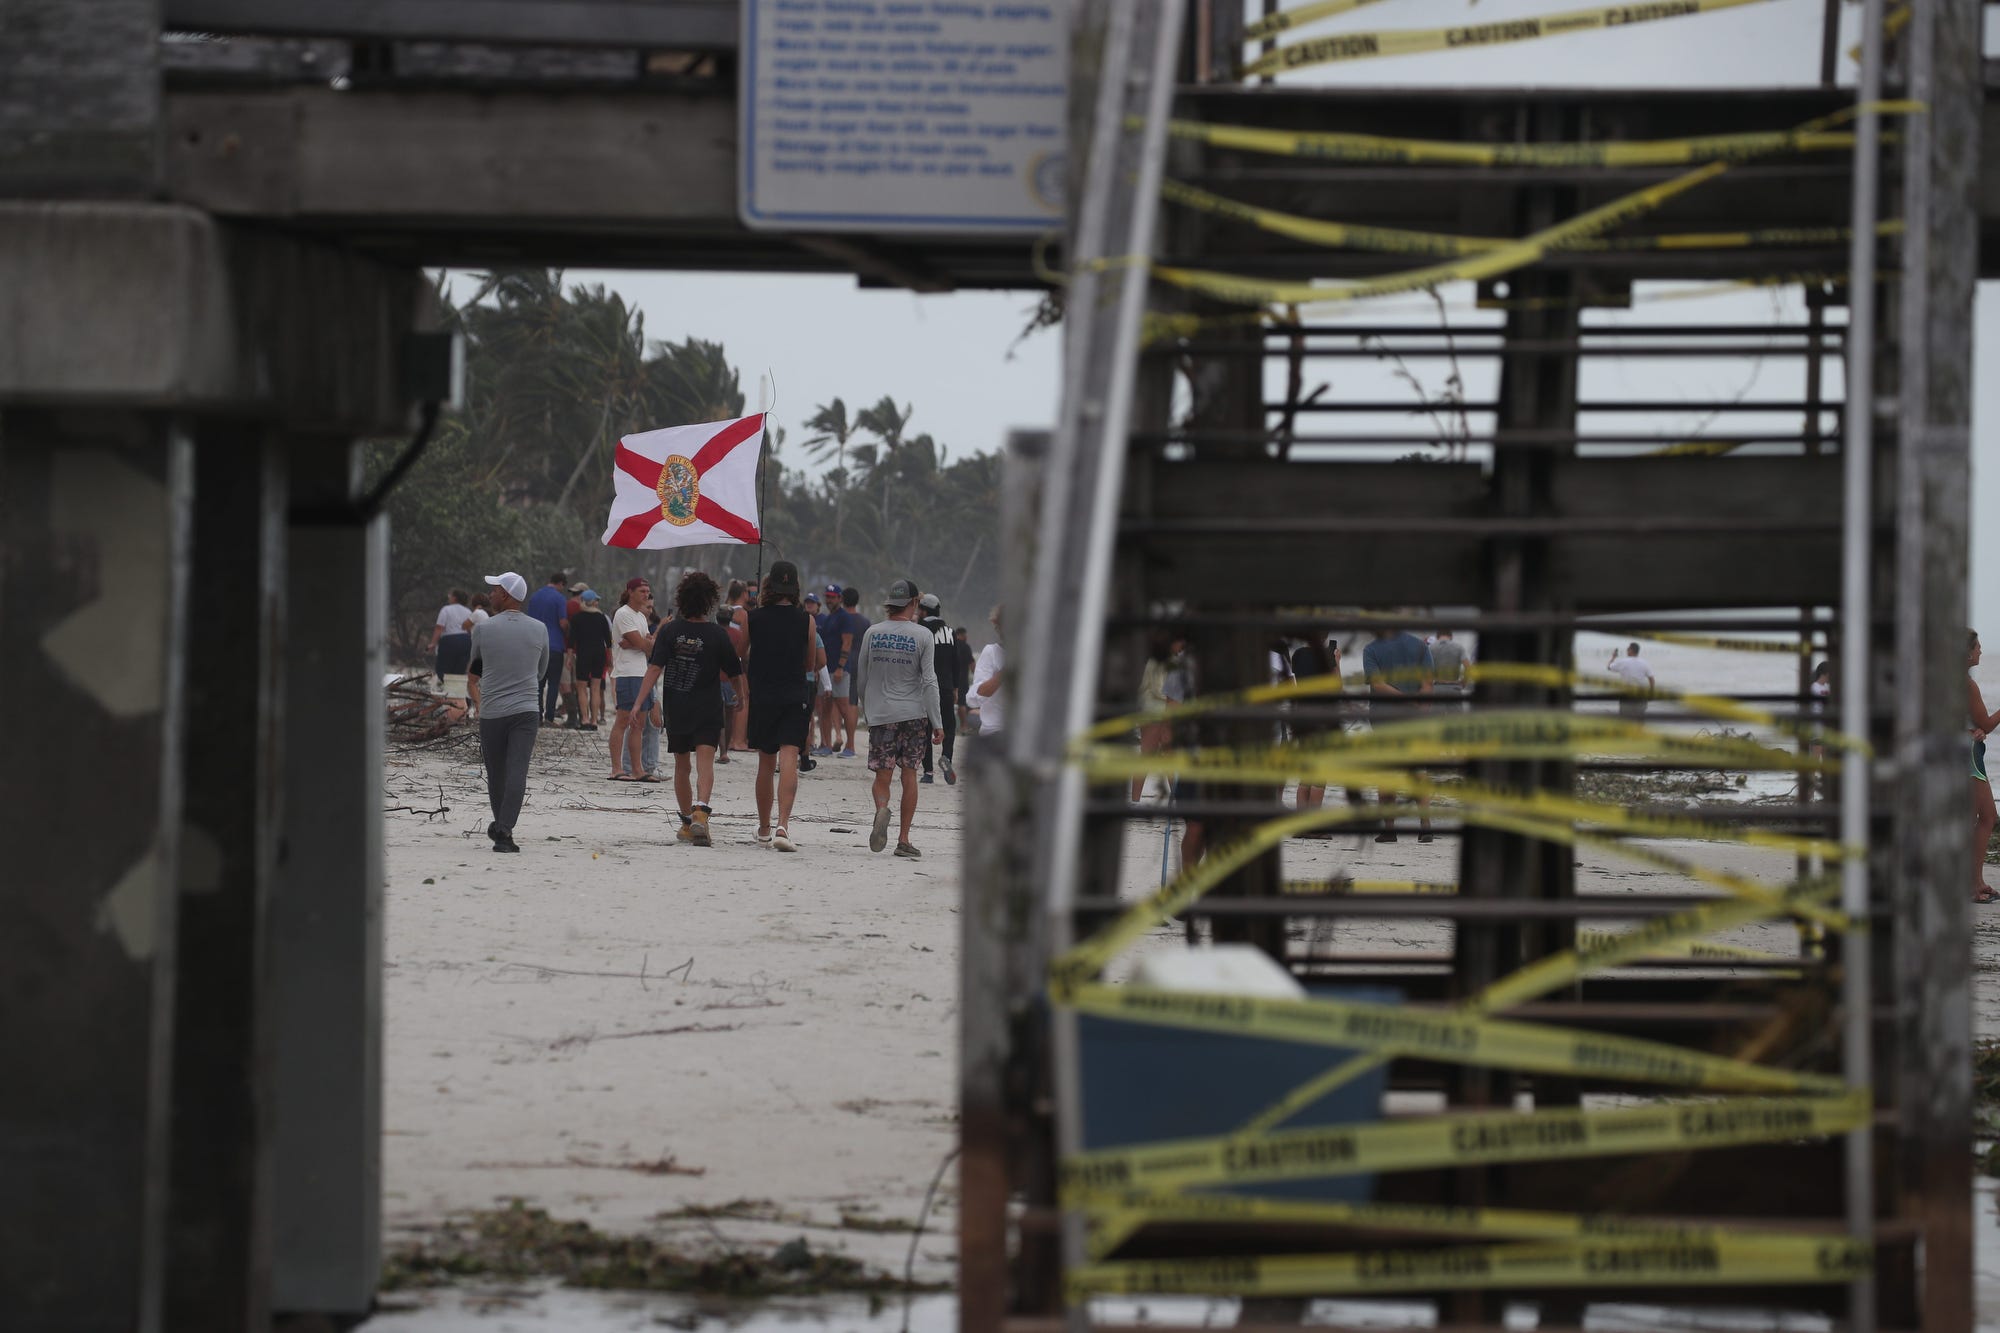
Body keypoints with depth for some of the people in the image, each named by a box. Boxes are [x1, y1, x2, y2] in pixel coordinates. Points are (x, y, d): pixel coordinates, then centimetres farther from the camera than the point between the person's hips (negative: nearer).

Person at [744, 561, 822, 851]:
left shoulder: (753, 618, -2)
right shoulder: (806, 621, -2)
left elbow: (741, 660, 5)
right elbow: (812, 665, 7)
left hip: (761, 695, 1)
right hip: (796, 695, -1)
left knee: (766, 763, 14)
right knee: (789, 761, -9)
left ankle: (764, 828, 25)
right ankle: (783, 825, -26)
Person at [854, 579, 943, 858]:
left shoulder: (872, 633, 3)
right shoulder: (923, 636, -4)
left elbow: (861, 679, 9)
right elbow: (929, 682, -7)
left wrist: (866, 710, 24)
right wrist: (937, 724, -4)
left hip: (879, 714, 1)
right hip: (913, 713, -1)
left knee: (882, 775, 3)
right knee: (909, 775, 7)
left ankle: (881, 809, -30)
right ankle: (904, 840, 7)